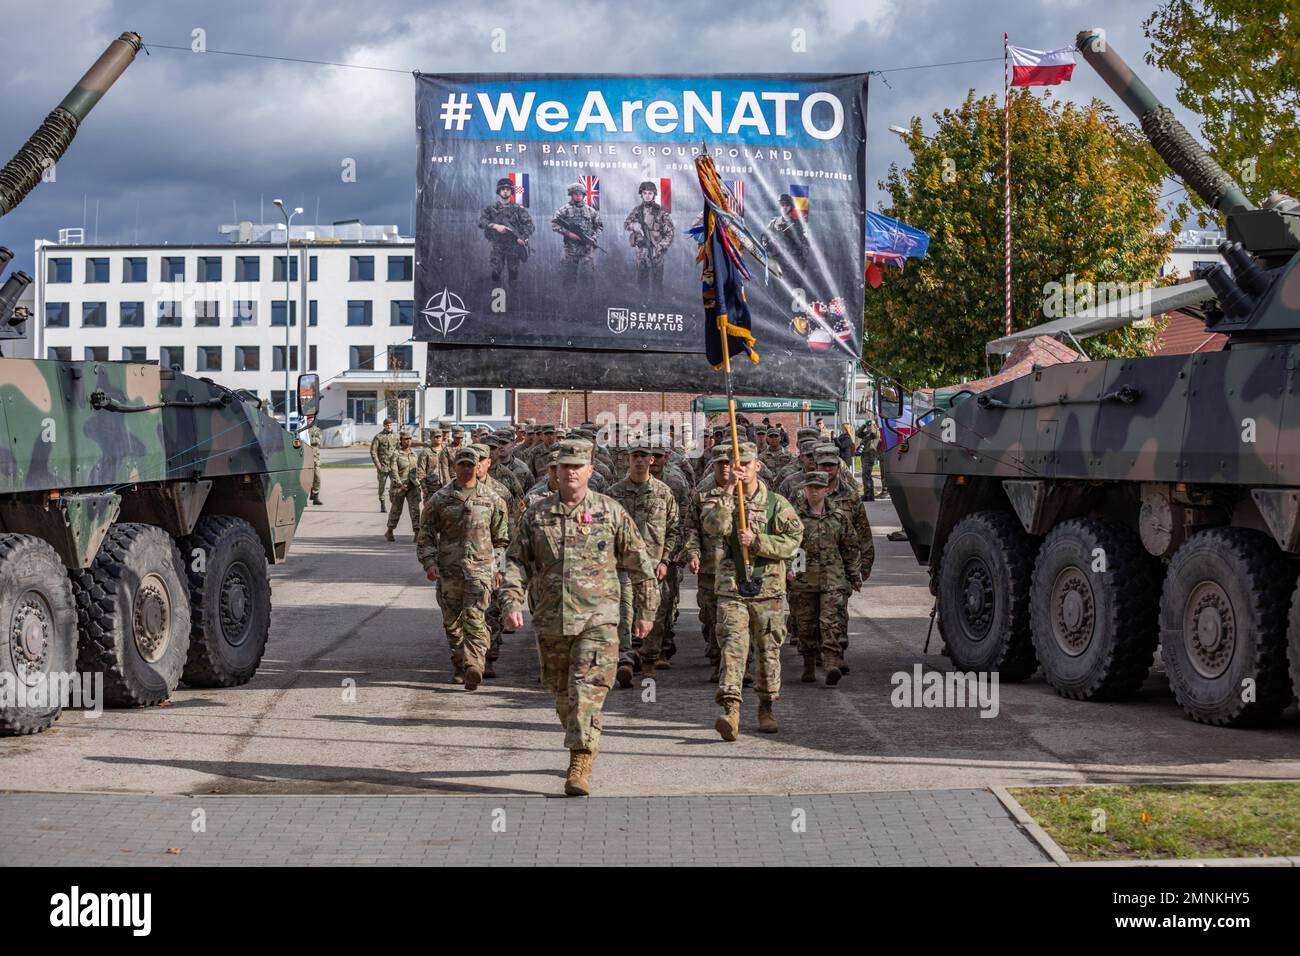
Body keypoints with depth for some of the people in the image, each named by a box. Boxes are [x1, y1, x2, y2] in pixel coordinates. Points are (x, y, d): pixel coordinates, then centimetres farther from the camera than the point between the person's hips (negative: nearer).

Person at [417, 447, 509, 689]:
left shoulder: (491, 500, 7)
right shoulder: (439, 499, 5)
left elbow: (501, 538, 15)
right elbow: (425, 535, 8)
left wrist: (499, 567, 10)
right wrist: (429, 563, -5)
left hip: (480, 568, -2)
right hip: (448, 569, 2)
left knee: (475, 617, -15)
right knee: (452, 621, 8)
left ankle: (474, 667, -25)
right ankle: (459, 665, 24)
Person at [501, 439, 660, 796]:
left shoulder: (611, 512, 0)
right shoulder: (537, 515, 5)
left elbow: (639, 564, 7)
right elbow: (516, 561, 8)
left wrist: (645, 610, 9)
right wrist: (513, 601, -7)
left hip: (597, 619, -3)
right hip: (550, 620, 3)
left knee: (588, 690, -14)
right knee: (561, 691, 15)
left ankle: (580, 767, -16)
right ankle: (580, 746, 35)